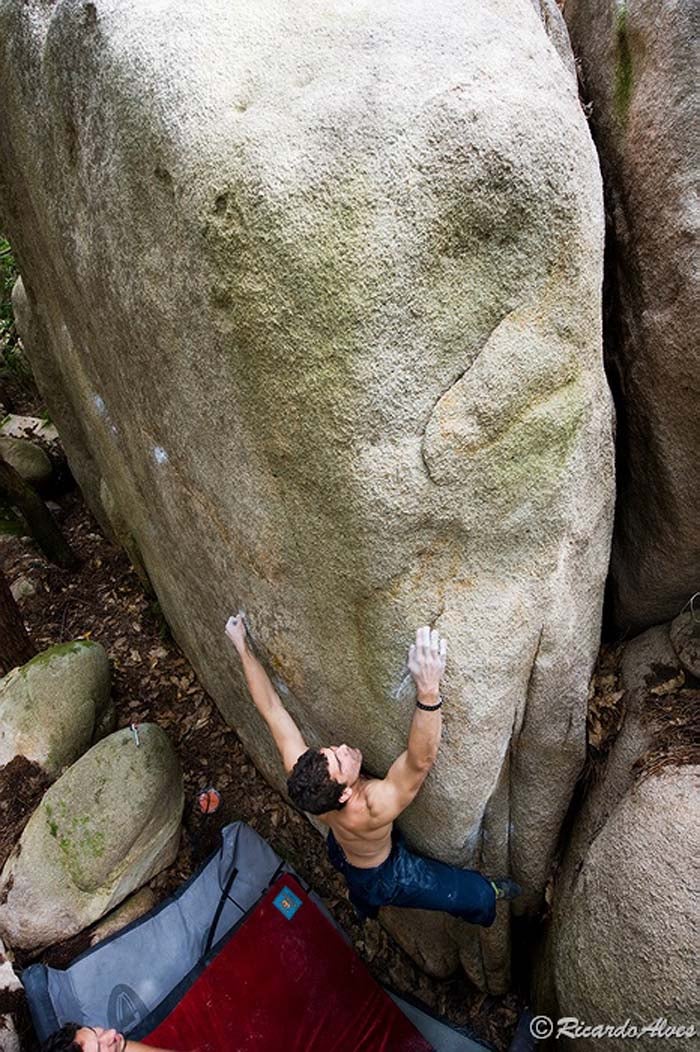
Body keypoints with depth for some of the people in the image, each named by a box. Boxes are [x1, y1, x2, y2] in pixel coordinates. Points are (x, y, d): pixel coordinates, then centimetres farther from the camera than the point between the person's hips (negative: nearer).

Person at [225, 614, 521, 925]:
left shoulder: (302, 778, -36)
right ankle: (482, 915, 49)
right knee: (480, 896, 15)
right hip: (382, 876, -5)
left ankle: (364, 910, 75)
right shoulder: (372, 809, -50)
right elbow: (421, 760, -62)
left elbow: (271, 707, -32)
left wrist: (241, 645, -28)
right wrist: (428, 688, -78)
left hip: (340, 851, 5)